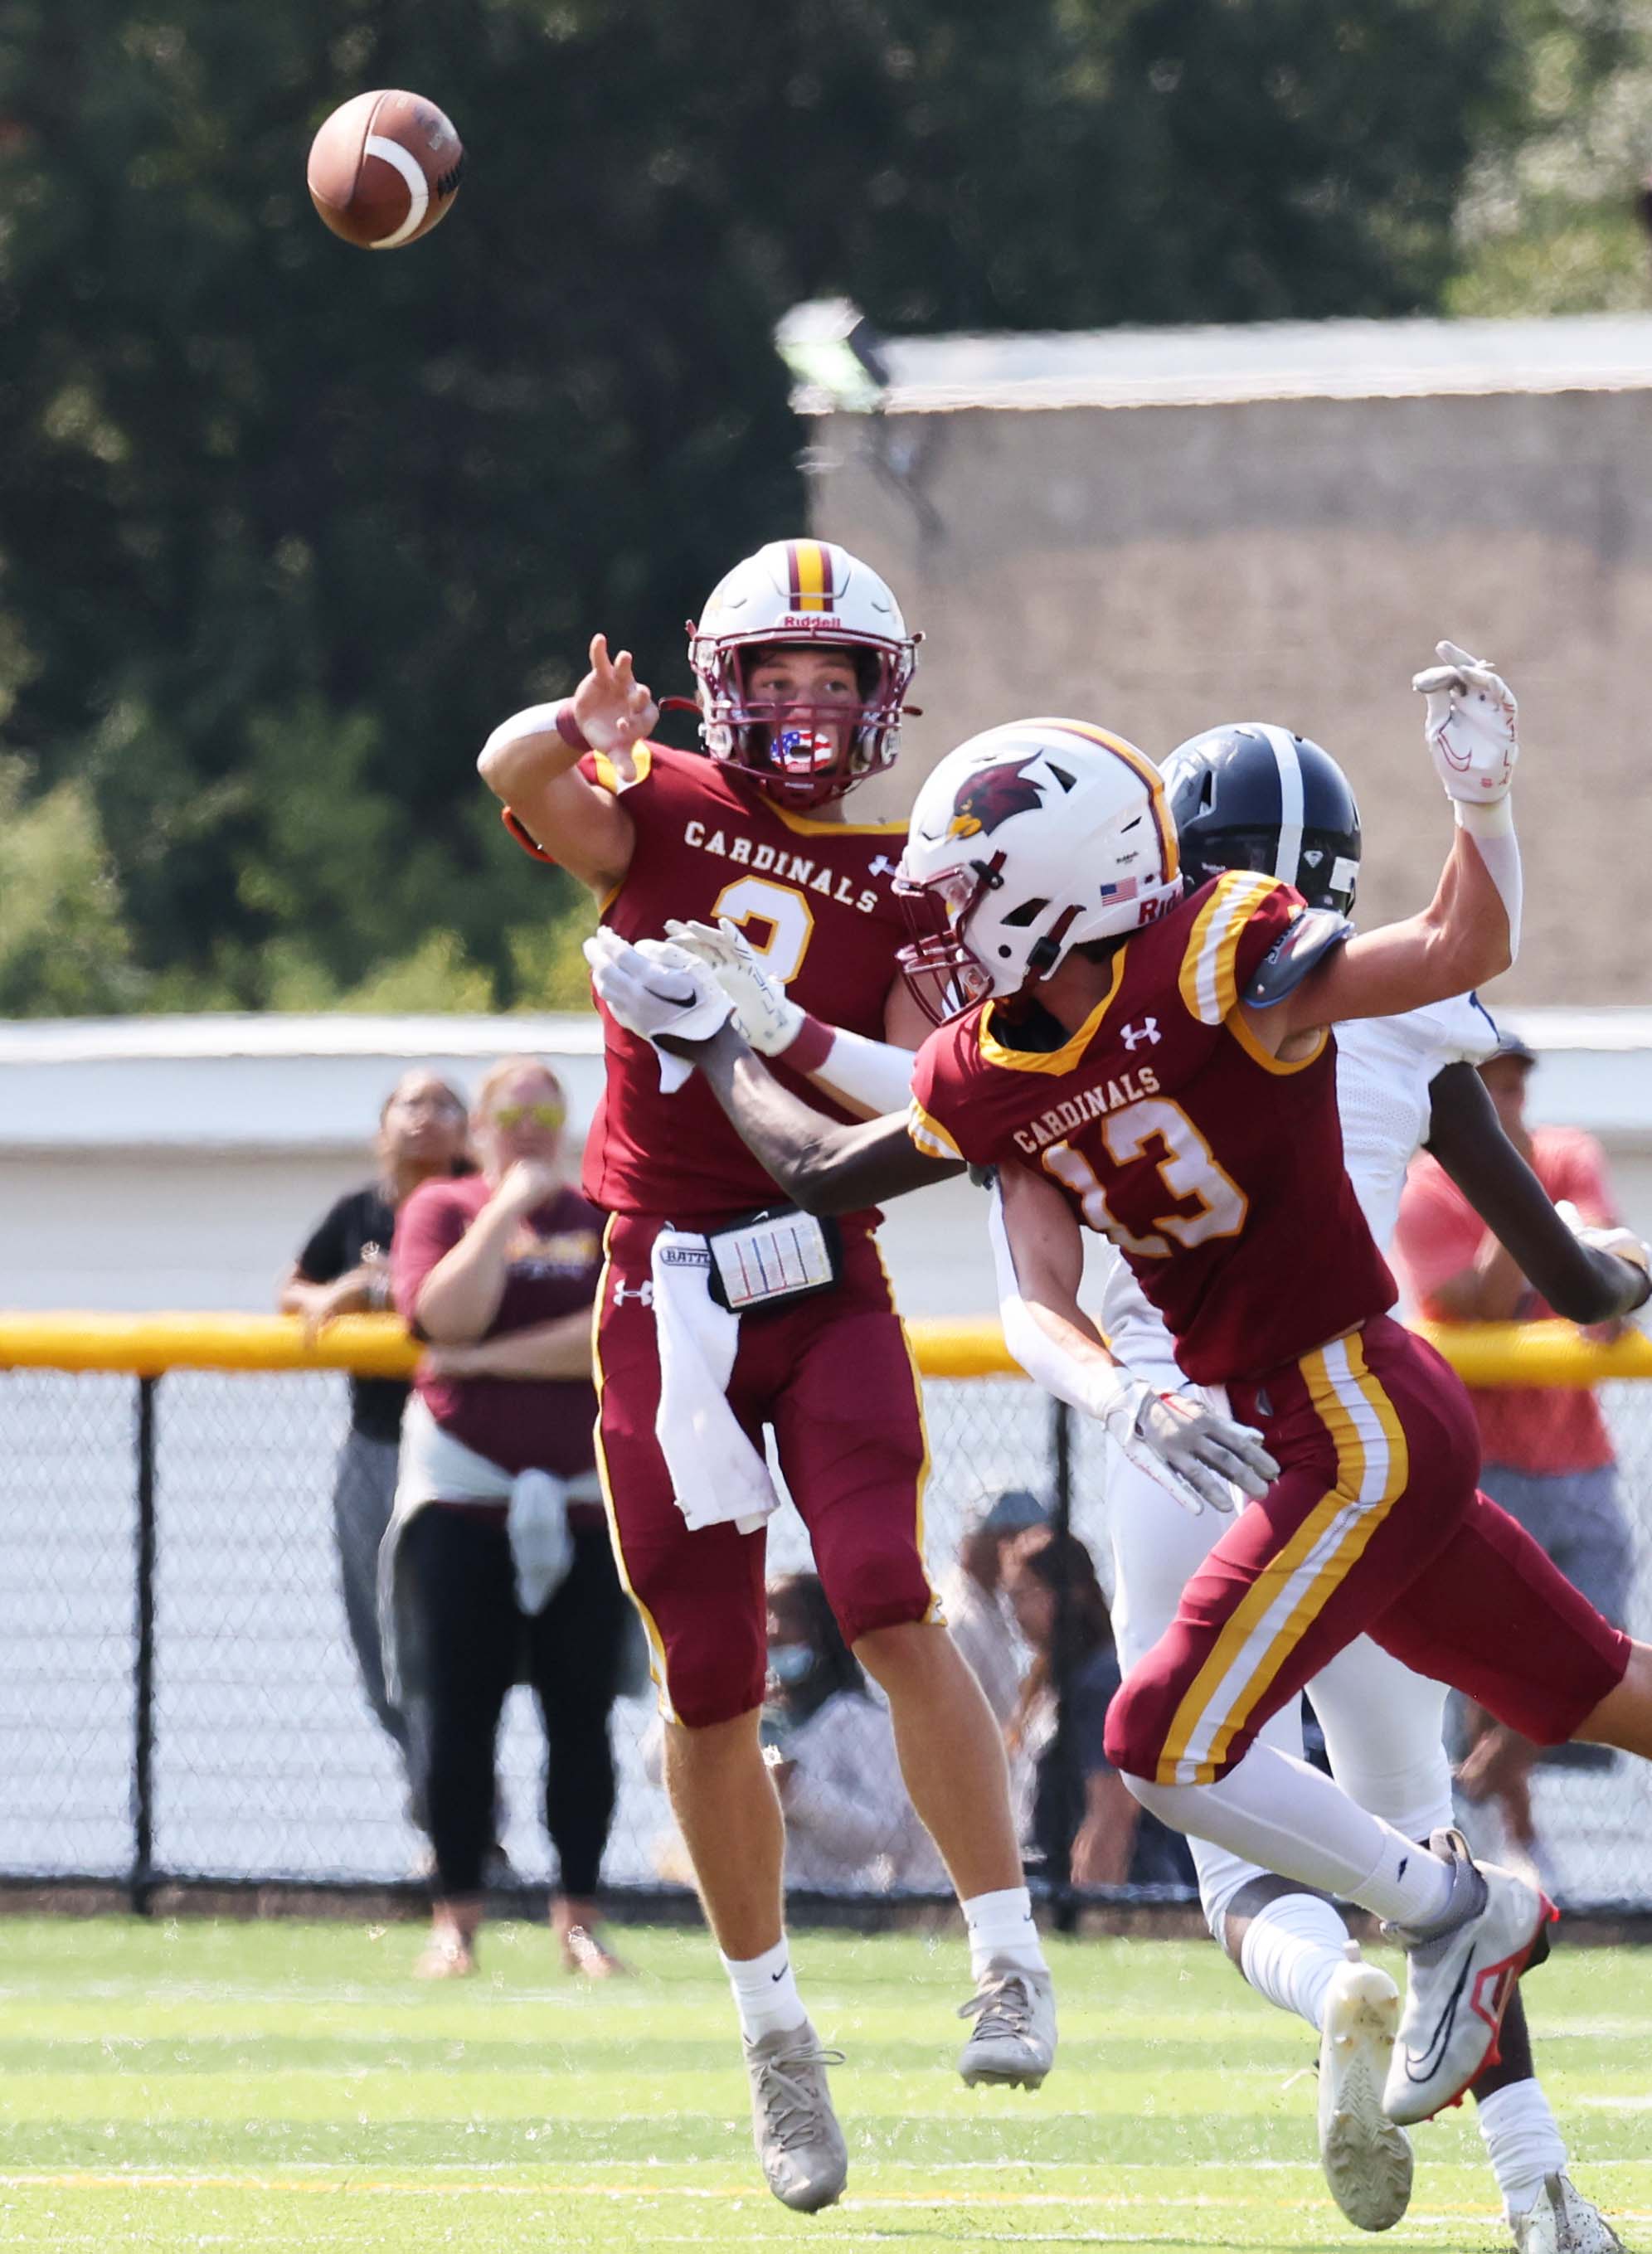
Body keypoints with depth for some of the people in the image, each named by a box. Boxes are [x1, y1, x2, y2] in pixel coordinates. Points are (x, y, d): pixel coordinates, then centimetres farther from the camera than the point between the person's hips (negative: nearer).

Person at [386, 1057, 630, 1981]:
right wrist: (507, 1207, -10)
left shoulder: (608, 1218, 8)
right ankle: (458, 1915, 0)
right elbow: (446, 1314, -12)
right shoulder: (443, 1208, 7)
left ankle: (580, 1916, 3)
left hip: (586, 1496, 1)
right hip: (461, 1490, -1)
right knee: (455, 1711, -5)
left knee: (583, 1715, -1)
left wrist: (494, 1356, -12)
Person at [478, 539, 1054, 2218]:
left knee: (889, 1603, -20)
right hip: (666, 1290, 0)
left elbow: (922, 1094, -6)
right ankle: (772, 2032, 17)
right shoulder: (665, 813, 3)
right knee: (707, 1685, 4)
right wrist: (580, 734, -42)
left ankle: (1007, 1959, -16)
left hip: (825, 1277, 0)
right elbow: (519, 779, -19)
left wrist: (774, 1027, -22)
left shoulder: (904, 880, 6)